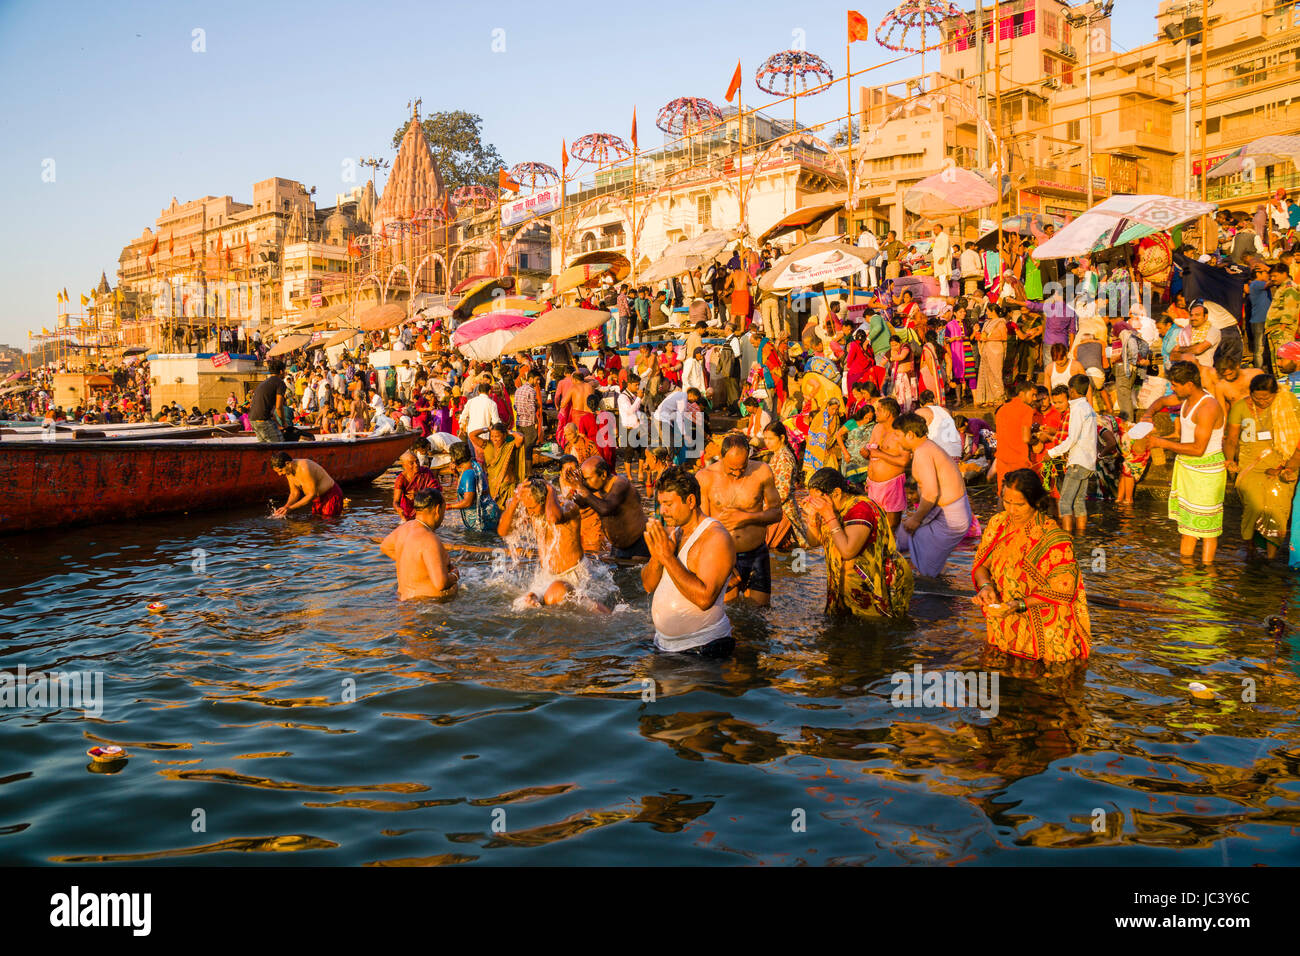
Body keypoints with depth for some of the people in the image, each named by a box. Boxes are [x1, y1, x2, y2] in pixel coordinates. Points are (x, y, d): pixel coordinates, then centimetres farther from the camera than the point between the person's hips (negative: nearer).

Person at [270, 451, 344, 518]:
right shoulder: (288, 471, -3)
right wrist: (285, 507, -14)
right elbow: (294, 493, 6)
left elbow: (312, 494, -27)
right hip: (318, 499, 9)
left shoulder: (304, 468, -30)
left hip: (331, 496, -9)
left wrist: (290, 508, -27)